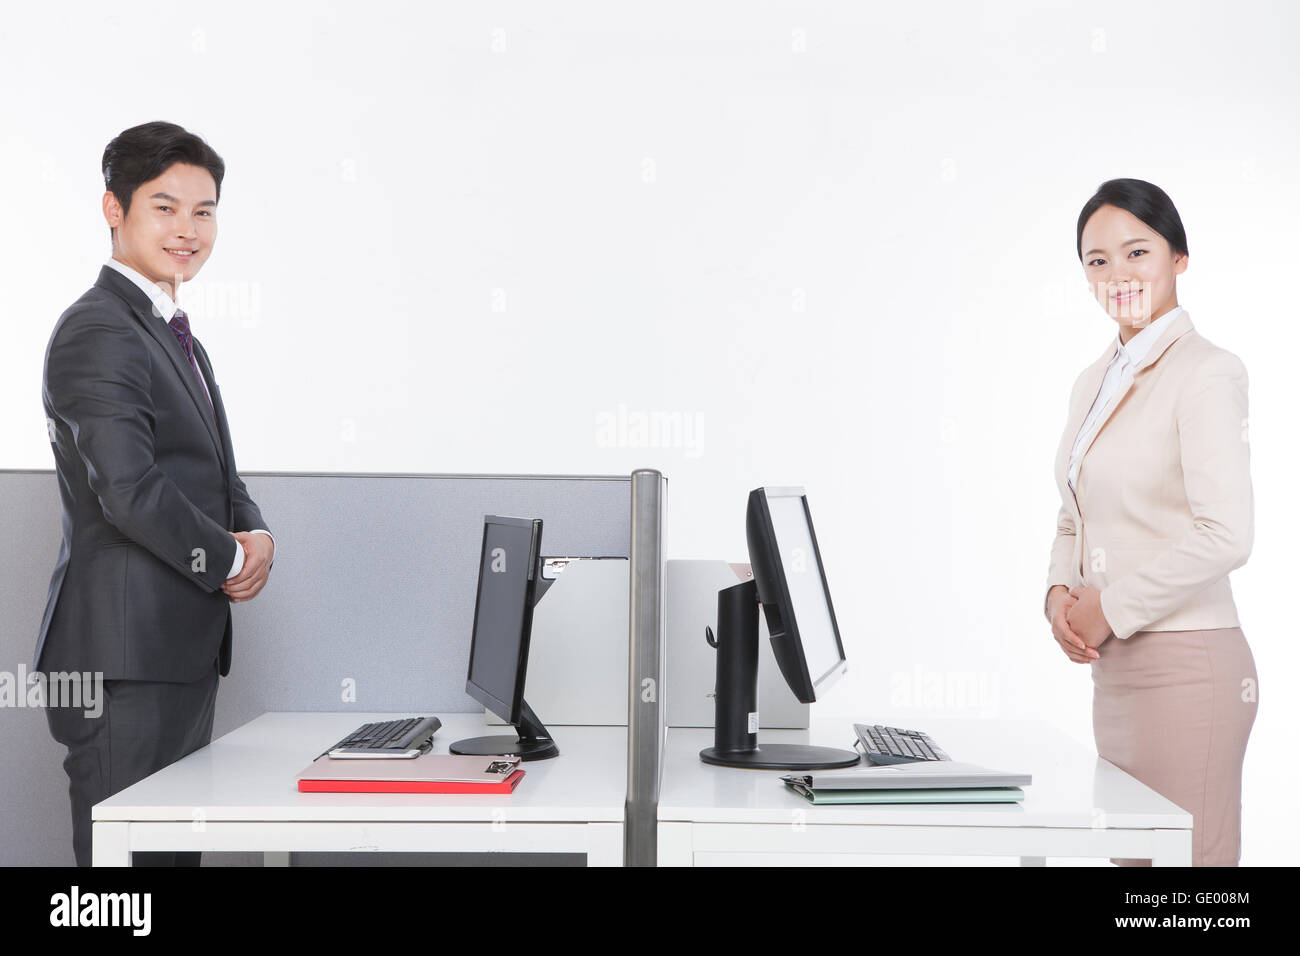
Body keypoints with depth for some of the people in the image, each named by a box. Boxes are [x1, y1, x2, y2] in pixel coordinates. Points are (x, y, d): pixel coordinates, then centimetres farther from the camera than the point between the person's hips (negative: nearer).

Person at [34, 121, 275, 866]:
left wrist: (256, 535, -1)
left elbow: (218, 476, 20)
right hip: (125, 653, -10)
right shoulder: (97, 331, -12)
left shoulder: (179, 338, 20)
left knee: (177, 846, 15)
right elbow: (128, 490, -23)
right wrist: (228, 559, -9)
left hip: (184, 649, 10)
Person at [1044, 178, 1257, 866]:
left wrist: (1108, 608, -14)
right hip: (1115, 669, 8)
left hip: (1185, 669, -8)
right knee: (1127, 854, 15)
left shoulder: (1207, 372, -11)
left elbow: (1225, 535, -21)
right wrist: (1061, 593, 1)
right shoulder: (1094, 382, 14)